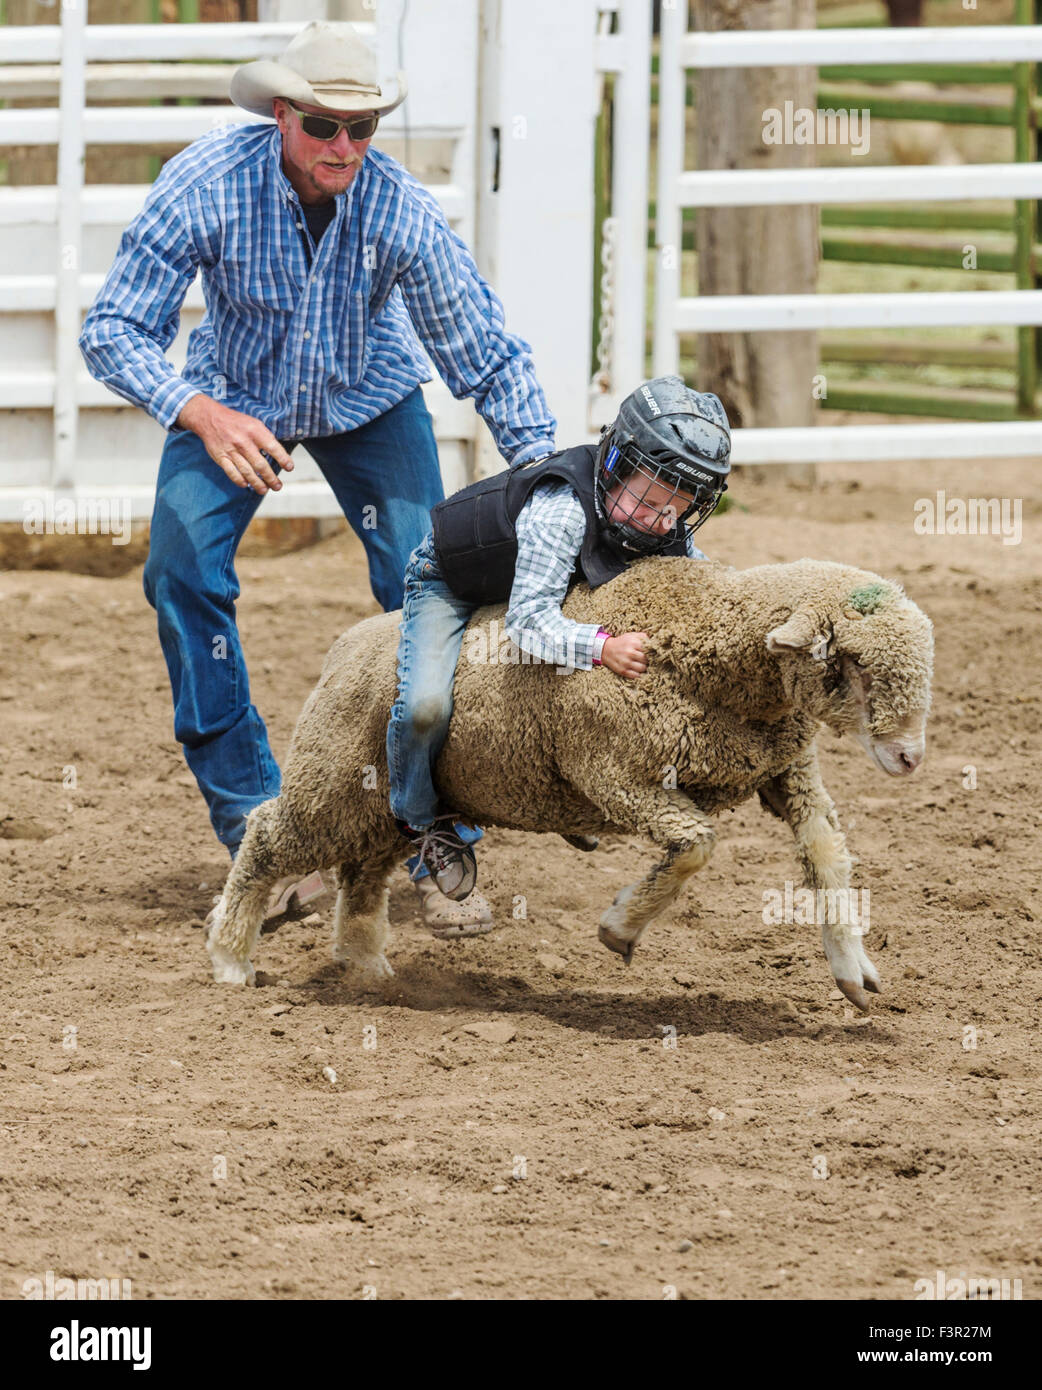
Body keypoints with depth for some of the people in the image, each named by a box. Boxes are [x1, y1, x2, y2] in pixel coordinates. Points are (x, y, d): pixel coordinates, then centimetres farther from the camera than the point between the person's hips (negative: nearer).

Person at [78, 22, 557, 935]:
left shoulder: (399, 207, -29)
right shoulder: (208, 184, -31)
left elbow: (488, 353, -20)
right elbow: (115, 328, -28)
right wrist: (205, 416, -44)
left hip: (370, 403, 0)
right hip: (232, 402, 0)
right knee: (184, 571, -19)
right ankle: (255, 822, -8)